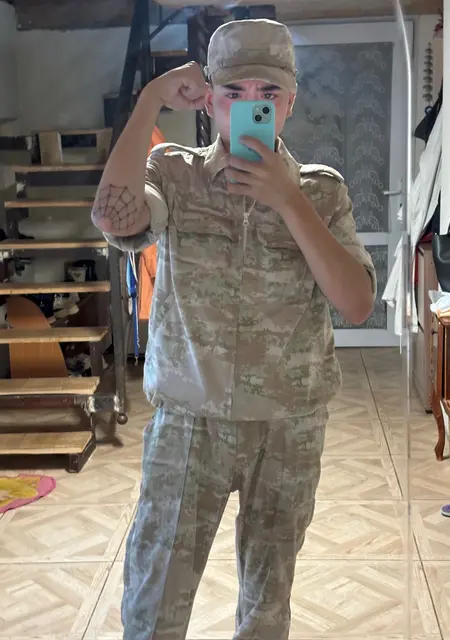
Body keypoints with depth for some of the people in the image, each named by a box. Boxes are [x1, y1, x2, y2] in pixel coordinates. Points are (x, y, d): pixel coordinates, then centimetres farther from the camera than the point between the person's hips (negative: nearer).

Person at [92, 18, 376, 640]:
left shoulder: (322, 191, -1)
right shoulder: (174, 175, -3)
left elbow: (358, 305, -12)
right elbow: (114, 218, -26)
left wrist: (288, 201, -18)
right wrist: (151, 98, -18)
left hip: (289, 427, 1)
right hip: (187, 420, -1)